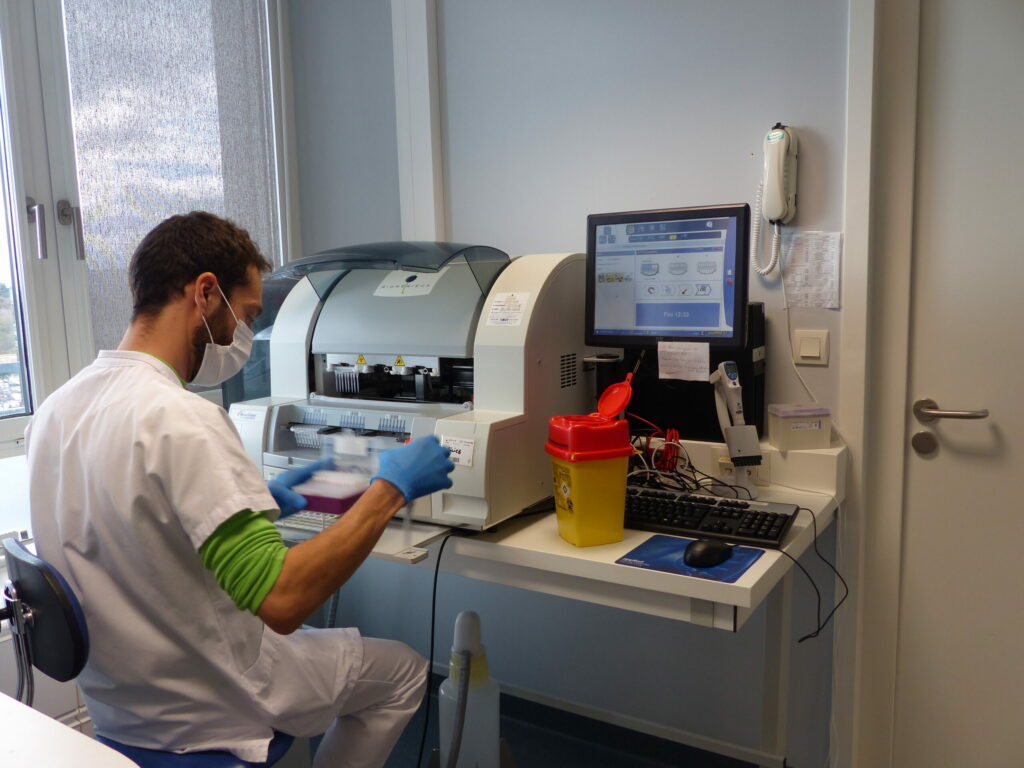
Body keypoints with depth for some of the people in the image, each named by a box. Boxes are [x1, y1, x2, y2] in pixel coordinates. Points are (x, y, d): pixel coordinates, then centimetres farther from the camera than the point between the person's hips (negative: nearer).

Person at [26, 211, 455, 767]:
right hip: (196, 716, -8)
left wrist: (252, 502, 9)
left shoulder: (55, 408, -3)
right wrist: (391, 488, -24)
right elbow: (282, 600, -35)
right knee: (403, 670, 15)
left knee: (300, 637, 33)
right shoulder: (182, 419, -31)